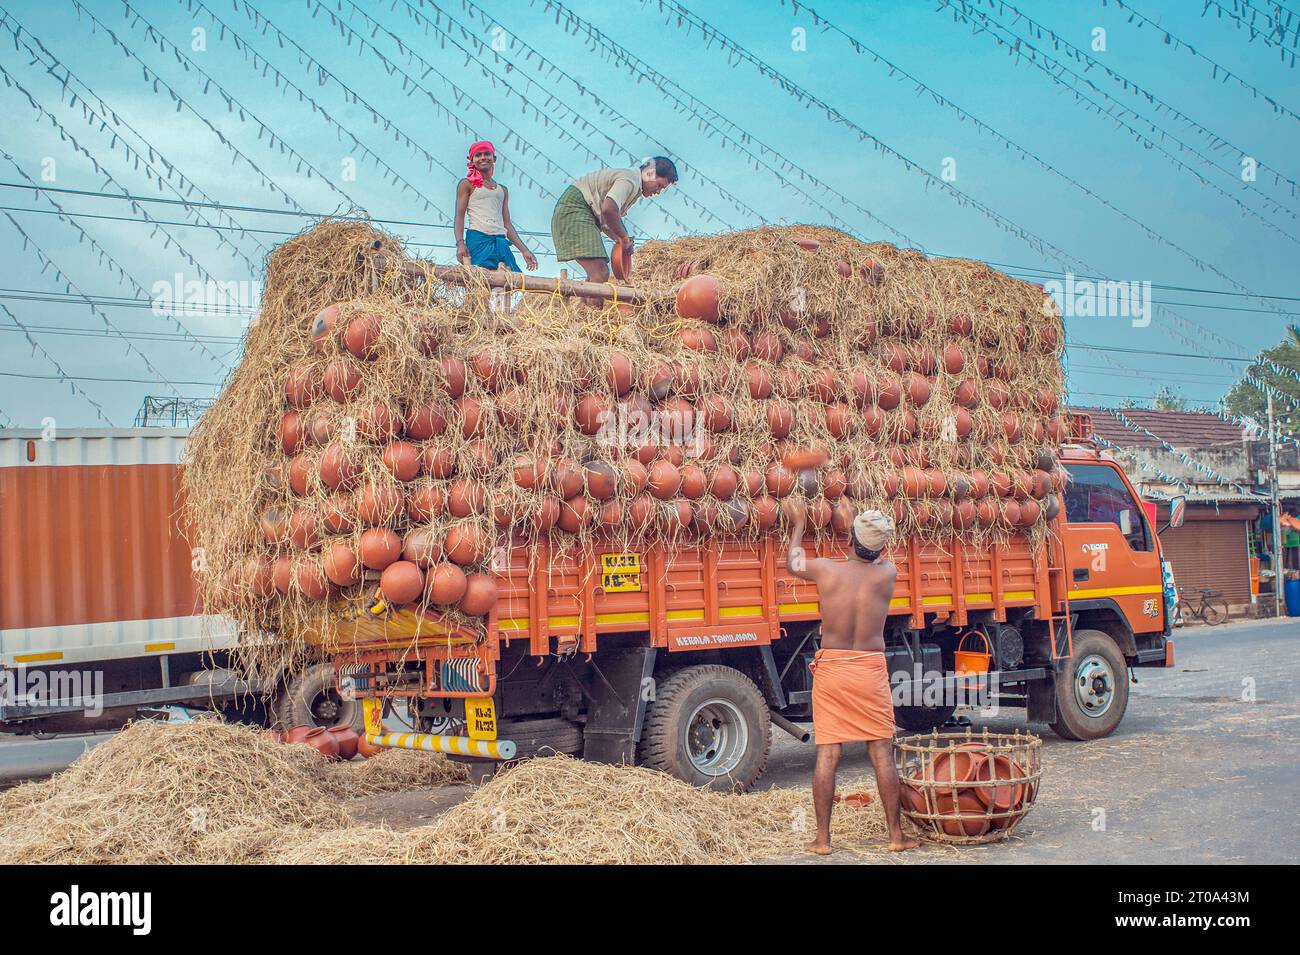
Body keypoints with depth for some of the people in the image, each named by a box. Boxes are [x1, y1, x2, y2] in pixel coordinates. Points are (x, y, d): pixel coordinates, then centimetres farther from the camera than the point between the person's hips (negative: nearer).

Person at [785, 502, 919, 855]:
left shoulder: (826, 570, -5)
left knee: (827, 755, 3)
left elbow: (793, 562, 16)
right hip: (871, 670, 0)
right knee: (882, 753, 7)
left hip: (830, 668, 0)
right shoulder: (887, 574, -4)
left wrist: (798, 524, 29)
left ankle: (823, 839, 8)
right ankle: (896, 835, 12)